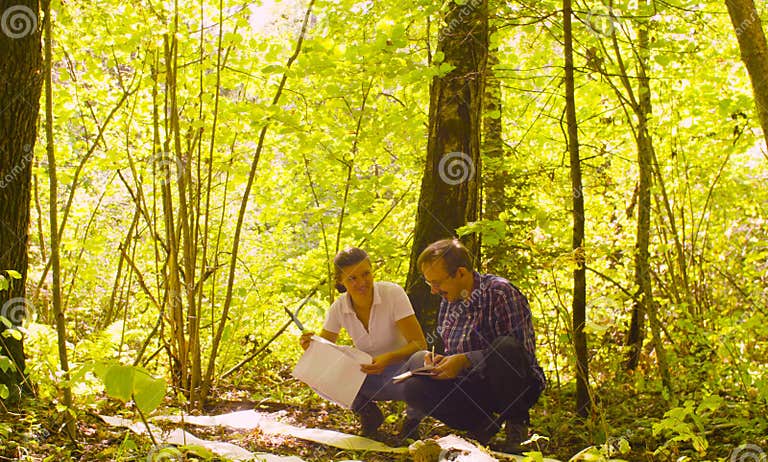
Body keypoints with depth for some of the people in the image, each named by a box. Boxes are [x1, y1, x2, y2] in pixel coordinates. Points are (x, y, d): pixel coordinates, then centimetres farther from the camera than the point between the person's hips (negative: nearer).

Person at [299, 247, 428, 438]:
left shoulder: (393, 294, -20)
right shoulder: (339, 308, -9)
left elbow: (420, 344, -24)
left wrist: (389, 358, -42)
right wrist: (310, 345, -28)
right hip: (367, 373, 4)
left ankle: (413, 419, -2)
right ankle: (368, 413, 4)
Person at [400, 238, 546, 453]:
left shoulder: (500, 292, -16)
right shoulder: (449, 301, 8)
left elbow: (516, 349, -23)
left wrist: (465, 360, -27)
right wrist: (438, 359, -6)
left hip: (516, 386, -6)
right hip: (472, 387, 6)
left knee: (505, 347, -38)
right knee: (415, 388, -16)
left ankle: (517, 423, -13)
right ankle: (482, 424, -2)